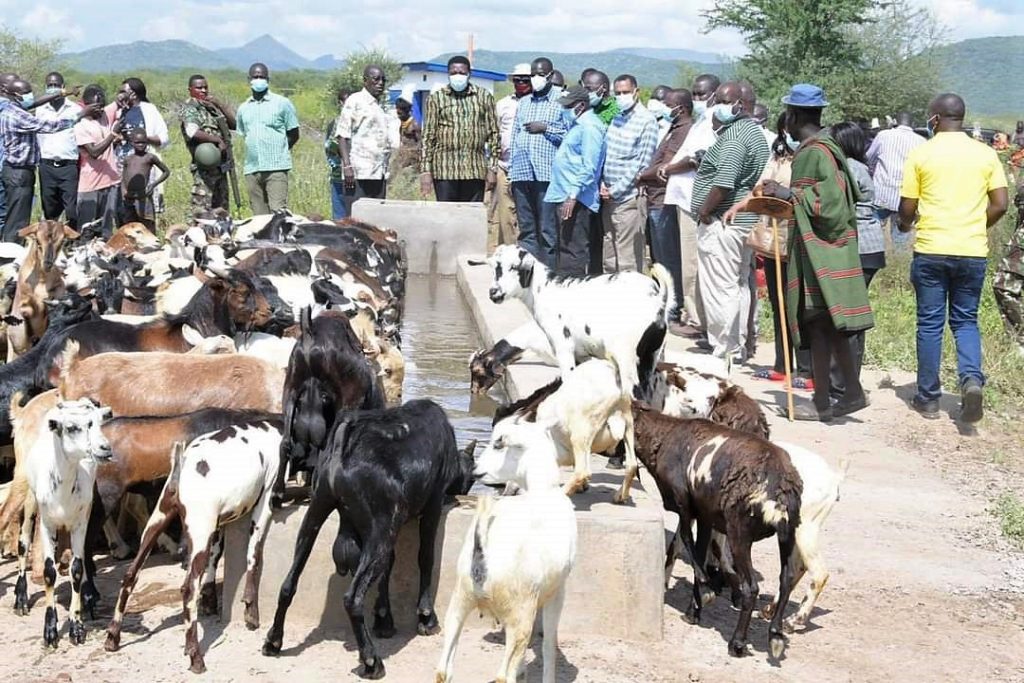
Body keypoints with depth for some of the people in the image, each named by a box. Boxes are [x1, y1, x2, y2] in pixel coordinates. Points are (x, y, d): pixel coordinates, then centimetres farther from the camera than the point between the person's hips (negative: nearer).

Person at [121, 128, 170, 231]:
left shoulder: (150, 157, 2)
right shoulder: (128, 159, 14)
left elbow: (166, 171, 8)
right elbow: (123, 180, 16)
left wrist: (154, 184, -3)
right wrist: (123, 191, -3)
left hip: (144, 197, -5)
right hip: (129, 199, 5)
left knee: (148, 229, -4)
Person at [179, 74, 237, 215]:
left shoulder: (213, 106, 18)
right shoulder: (189, 108, -4)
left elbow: (235, 123, 11)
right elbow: (193, 132, -22)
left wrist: (219, 104, 1)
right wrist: (218, 140, -20)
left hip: (221, 166, 8)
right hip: (204, 167, -8)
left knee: (222, 211, 12)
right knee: (202, 211, -11)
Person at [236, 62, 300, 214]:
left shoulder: (282, 103, 3)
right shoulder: (243, 108, 15)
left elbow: (294, 135, 6)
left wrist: (277, 149, 2)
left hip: (276, 168, -4)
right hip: (252, 169, 4)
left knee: (278, 212, -13)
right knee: (259, 214, 4)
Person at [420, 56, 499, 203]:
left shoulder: (484, 97, 10)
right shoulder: (436, 98, 8)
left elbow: (493, 133, 10)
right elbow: (428, 136, 5)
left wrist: (492, 168, 2)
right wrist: (425, 170, -2)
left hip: (475, 170, 1)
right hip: (445, 169, -1)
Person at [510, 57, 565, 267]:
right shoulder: (523, 103, 20)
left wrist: (545, 128, -10)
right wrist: (510, 168, 15)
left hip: (547, 173, -5)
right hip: (522, 172, 5)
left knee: (548, 230, -5)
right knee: (526, 229, 8)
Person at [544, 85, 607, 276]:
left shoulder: (590, 126, -13)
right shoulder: (578, 125, 19)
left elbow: (589, 167, -20)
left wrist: (573, 195, -23)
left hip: (576, 199, -11)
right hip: (564, 196, 11)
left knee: (573, 250, -9)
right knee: (562, 248, 15)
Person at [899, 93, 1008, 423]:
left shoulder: (921, 154, -4)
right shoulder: (986, 154, 3)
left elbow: (907, 207, -2)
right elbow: (1000, 204, 1)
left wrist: (905, 224, 20)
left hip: (931, 250, -2)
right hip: (973, 251, 2)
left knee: (930, 323, 8)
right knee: (965, 320, 14)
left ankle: (928, 397, 12)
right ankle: (971, 378, -11)